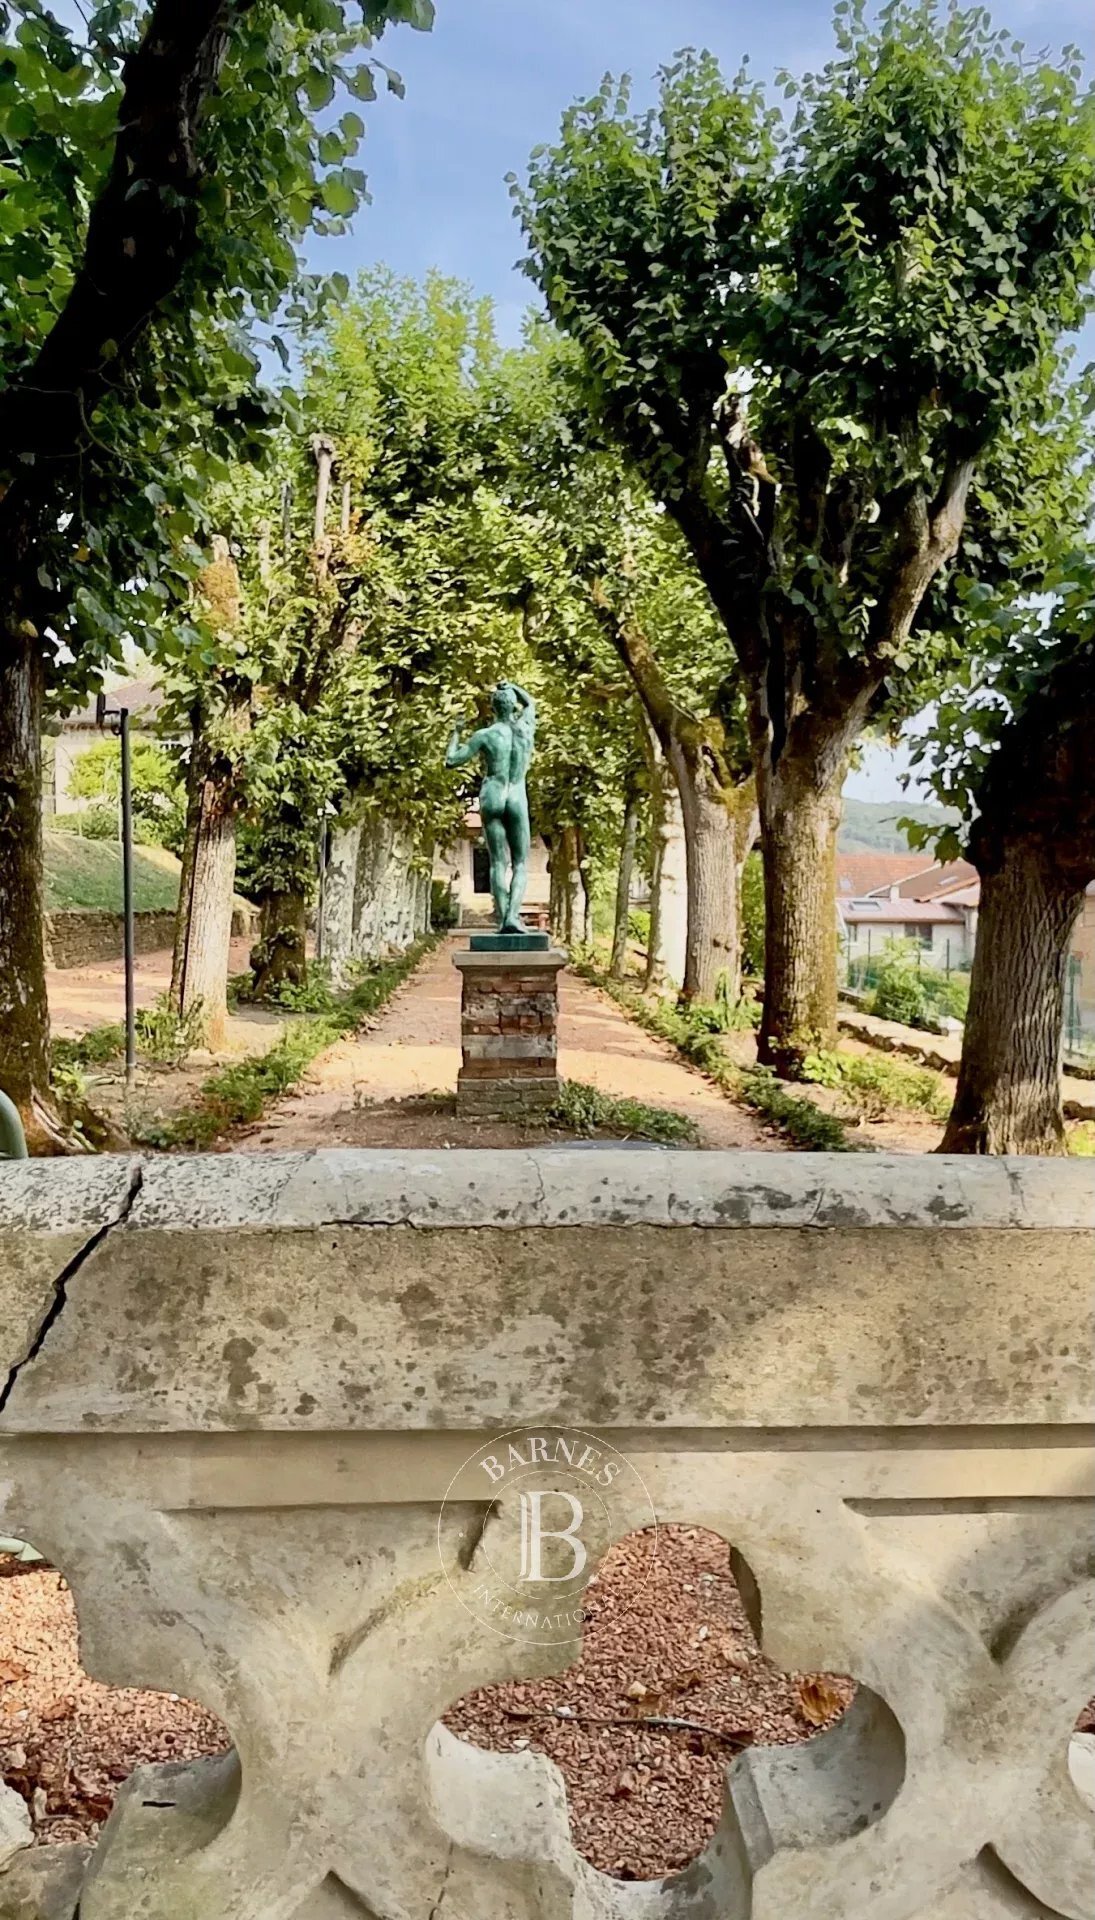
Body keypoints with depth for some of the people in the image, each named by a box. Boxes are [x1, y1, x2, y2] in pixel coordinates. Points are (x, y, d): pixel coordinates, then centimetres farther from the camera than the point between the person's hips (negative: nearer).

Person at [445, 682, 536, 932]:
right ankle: (513, 916, -18)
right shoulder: (526, 728, 2)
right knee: (520, 864, 4)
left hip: (491, 798, 0)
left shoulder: (485, 735, -5)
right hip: (517, 800, 0)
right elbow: (530, 703, 26)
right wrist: (510, 685, 26)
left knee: (498, 862, 1)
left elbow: (451, 760, 0)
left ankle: (503, 920, -9)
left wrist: (456, 732, 14)